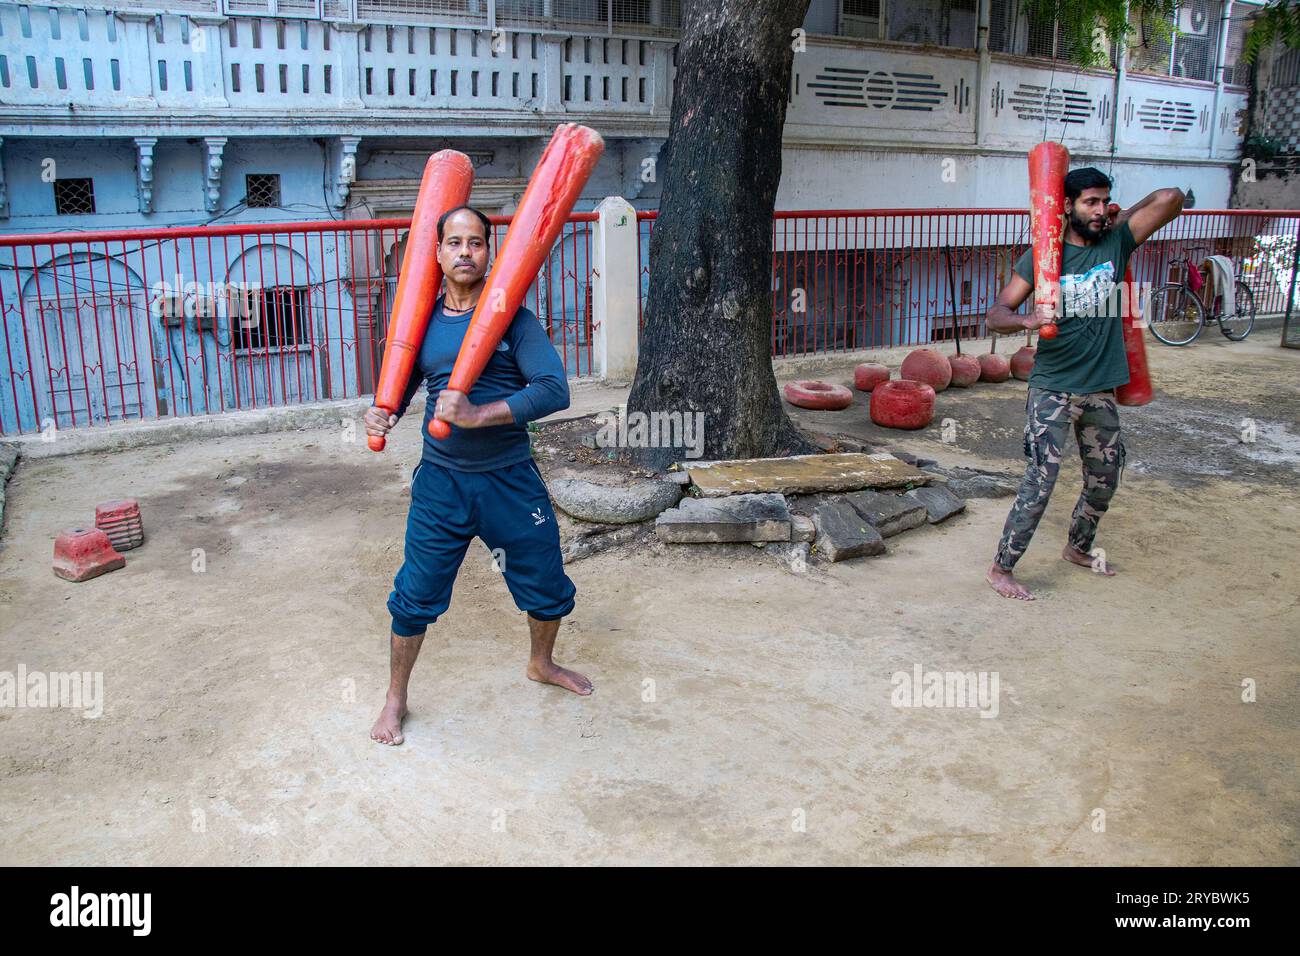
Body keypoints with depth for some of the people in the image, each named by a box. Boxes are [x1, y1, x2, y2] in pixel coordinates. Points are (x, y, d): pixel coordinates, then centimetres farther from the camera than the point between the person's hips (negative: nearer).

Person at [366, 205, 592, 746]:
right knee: (415, 596, 5)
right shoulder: (423, 322, 2)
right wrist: (381, 416, -9)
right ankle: (396, 699, 28)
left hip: (511, 479, -1)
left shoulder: (512, 319, -8)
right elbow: (401, 389, 14)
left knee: (547, 585, 14)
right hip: (441, 482, 1)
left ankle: (541, 664, 45)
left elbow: (554, 389, -21)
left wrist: (479, 415, -29)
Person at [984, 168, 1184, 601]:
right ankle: (1001, 568, -1)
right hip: (1052, 390, -5)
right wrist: (1028, 320, -31)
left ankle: (1078, 547, 40)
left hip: (1101, 390, 5)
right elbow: (996, 316, -11)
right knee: (1040, 480, -11)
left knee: (1104, 477, 17)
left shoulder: (1117, 242, 3)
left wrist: (1118, 221, 2)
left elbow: (1171, 198, -9)